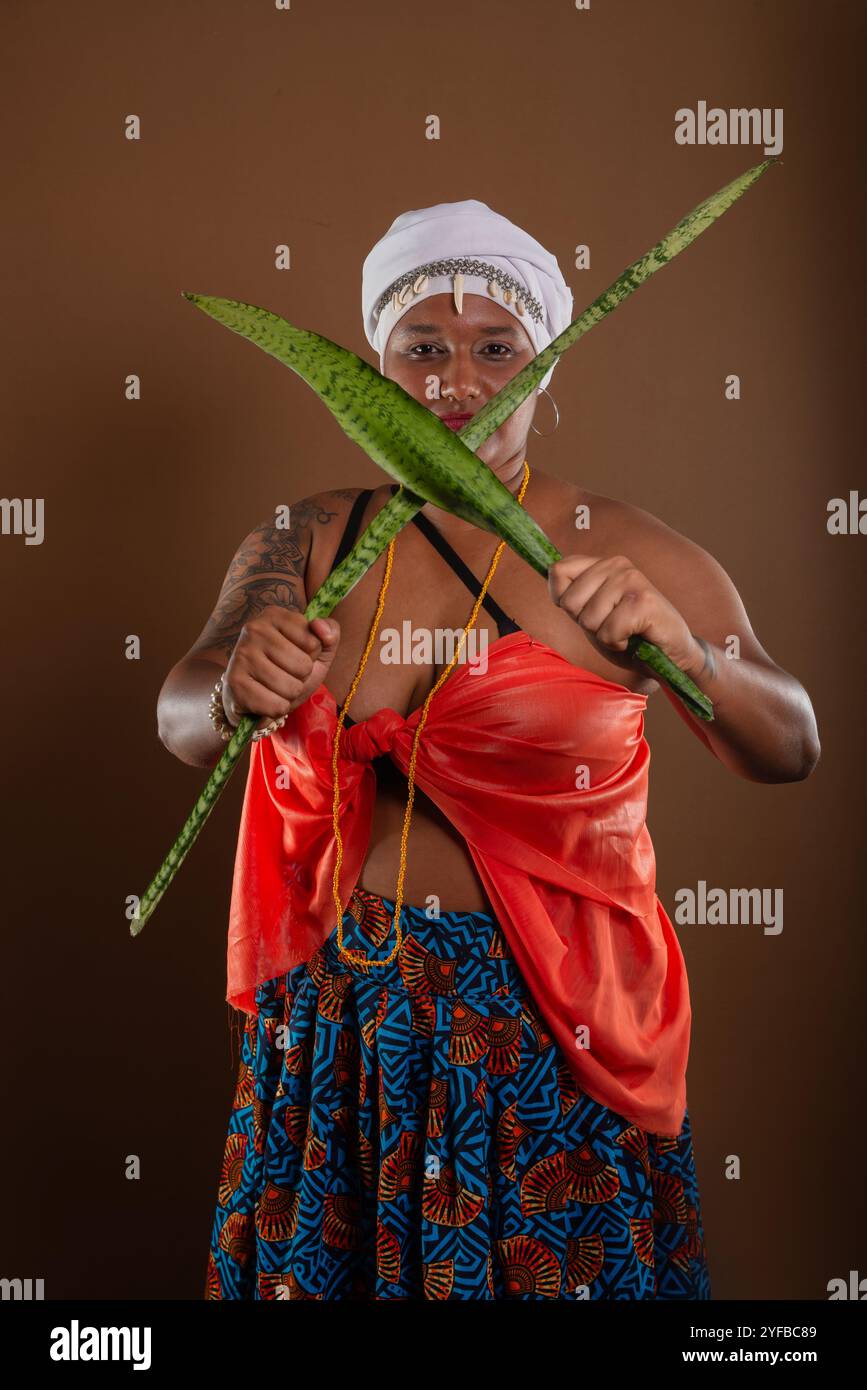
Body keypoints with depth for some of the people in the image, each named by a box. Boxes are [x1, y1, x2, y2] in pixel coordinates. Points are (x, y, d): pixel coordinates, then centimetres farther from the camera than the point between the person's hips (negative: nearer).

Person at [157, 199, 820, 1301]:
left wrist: (682, 654, -27)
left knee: (553, 1265, 10)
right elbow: (181, 723, -10)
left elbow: (788, 751, -7)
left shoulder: (628, 555, -7)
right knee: (326, 1264, 16)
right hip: (341, 1013, 2)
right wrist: (235, 696, -33)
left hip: (552, 1026, -2)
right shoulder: (306, 542, 0)